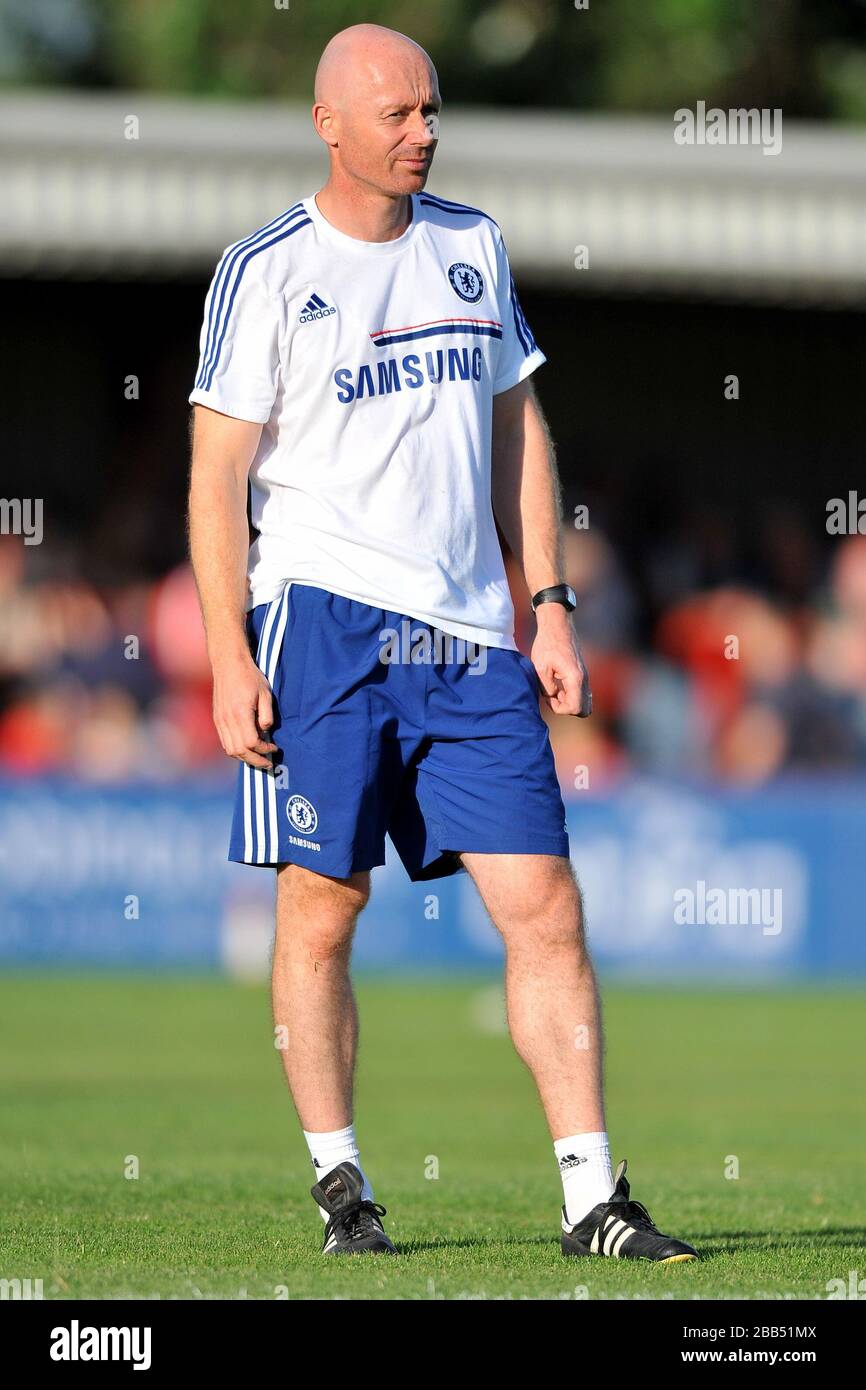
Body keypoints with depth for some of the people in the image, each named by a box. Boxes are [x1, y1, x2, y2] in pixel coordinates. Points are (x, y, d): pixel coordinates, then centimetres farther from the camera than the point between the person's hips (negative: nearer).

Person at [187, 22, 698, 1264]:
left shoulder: (473, 247, 14)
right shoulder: (267, 273, -1)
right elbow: (217, 473, -3)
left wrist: (550, 605, 12)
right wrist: (230, 660, -10)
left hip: (471, 639, 4)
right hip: (325, 615, -4)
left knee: (545, 907, -4)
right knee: (320, 912, -3)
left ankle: (593, 1198, -4)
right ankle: (340, 1187, 8)